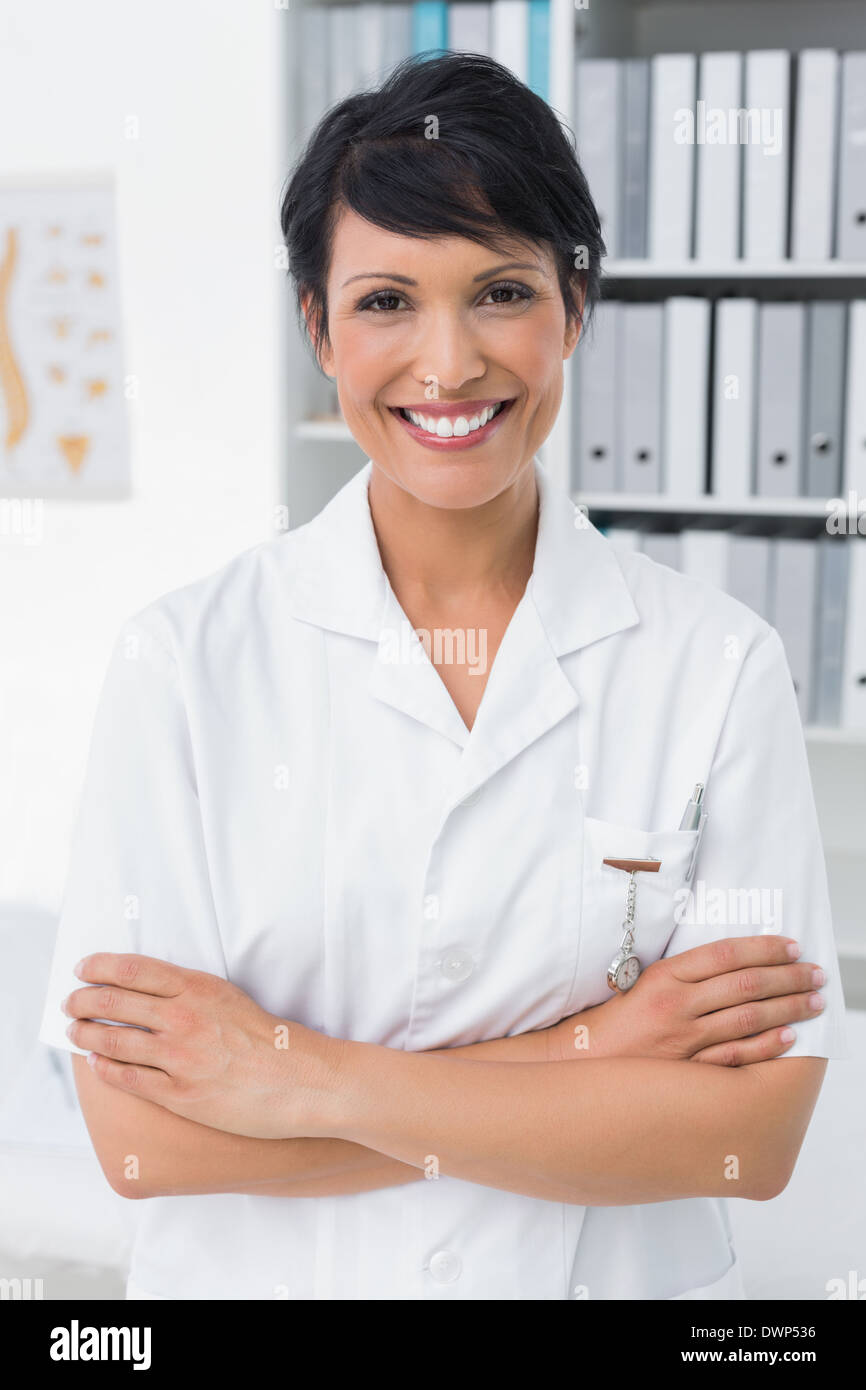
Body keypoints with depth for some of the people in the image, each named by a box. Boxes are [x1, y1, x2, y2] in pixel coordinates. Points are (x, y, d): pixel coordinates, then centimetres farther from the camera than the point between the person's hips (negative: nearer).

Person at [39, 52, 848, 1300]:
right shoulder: (185, 658, -13)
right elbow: (139, 1130, -18)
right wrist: (585, 1049, -21)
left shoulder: (718, 665, -11)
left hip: (616, 1274, 1)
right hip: (263, 1276, 0)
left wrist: (311, 1080, -20)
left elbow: (756, 1128, -16)